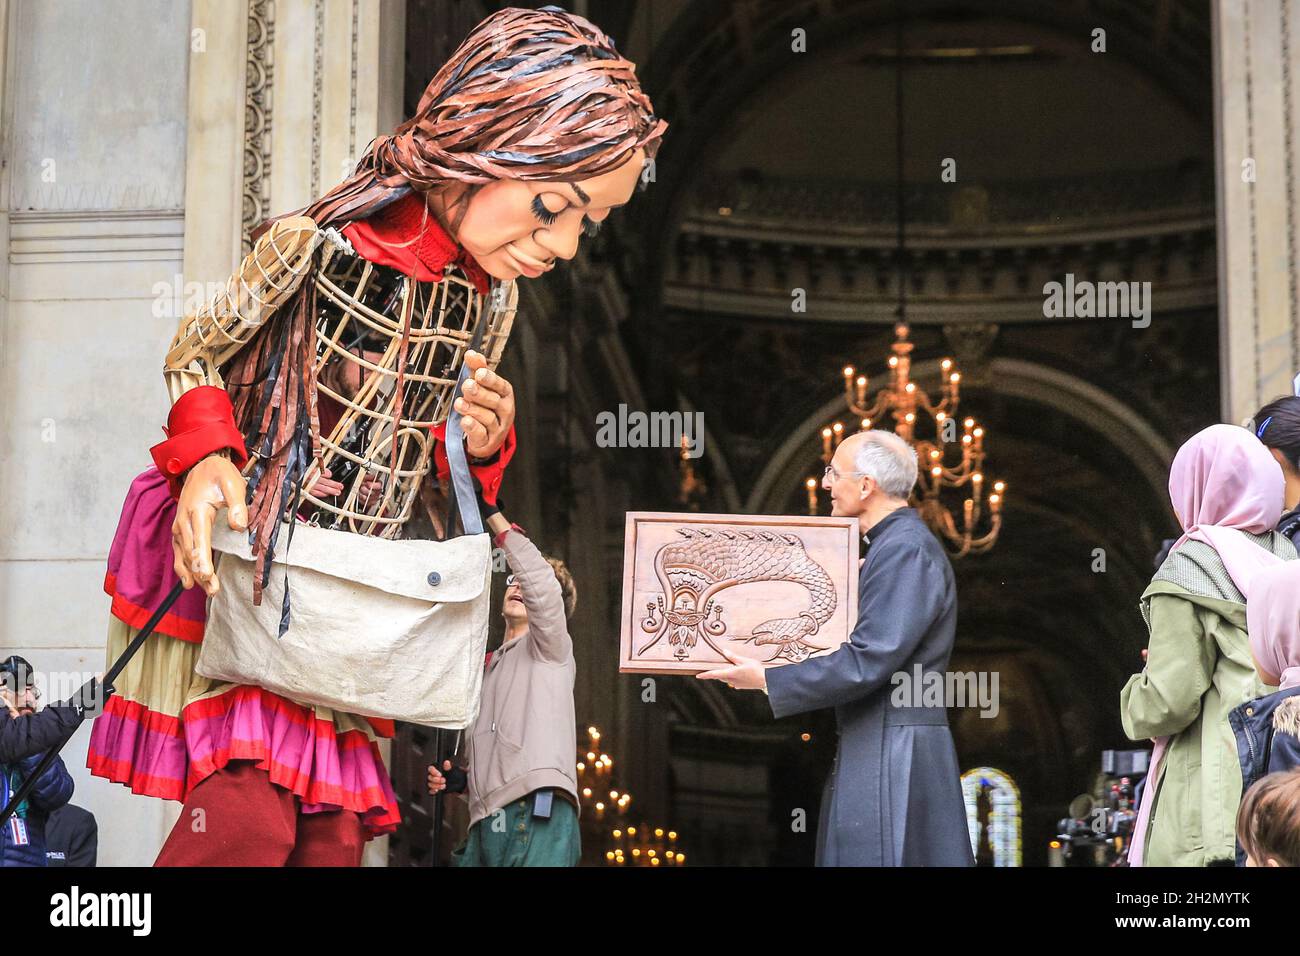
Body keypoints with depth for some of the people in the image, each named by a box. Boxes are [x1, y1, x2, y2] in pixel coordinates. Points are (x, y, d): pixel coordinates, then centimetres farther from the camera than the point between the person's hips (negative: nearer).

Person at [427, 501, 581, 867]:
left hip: (537, 814, -7)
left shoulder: (550, 646, 10)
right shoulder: (489, 669, 31)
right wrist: (460, 780, 12)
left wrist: (495, 515, -11)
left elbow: (542, 584, -11)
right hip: (486, 822, 7)